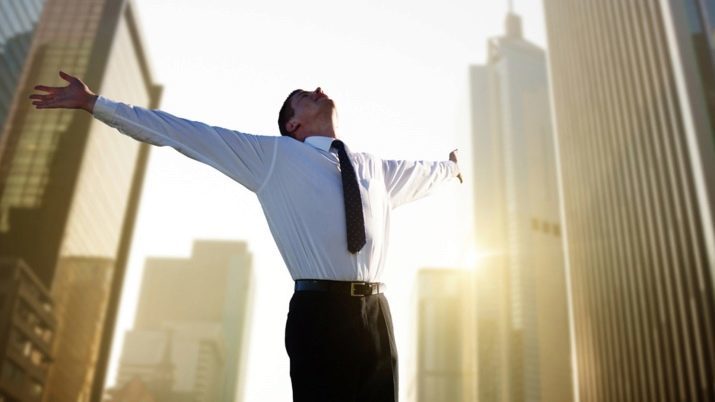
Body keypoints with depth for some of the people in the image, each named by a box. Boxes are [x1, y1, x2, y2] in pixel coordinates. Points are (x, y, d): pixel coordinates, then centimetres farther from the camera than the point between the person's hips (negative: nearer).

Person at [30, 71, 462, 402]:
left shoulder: (375, 168, 21)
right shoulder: (274, 155, 8)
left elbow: (423, 173, 43)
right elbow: (185, 133, 6)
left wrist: (451, 166, 62)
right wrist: (94, 103, 6)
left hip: (374, 314, 4)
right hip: (319, 312, -4)